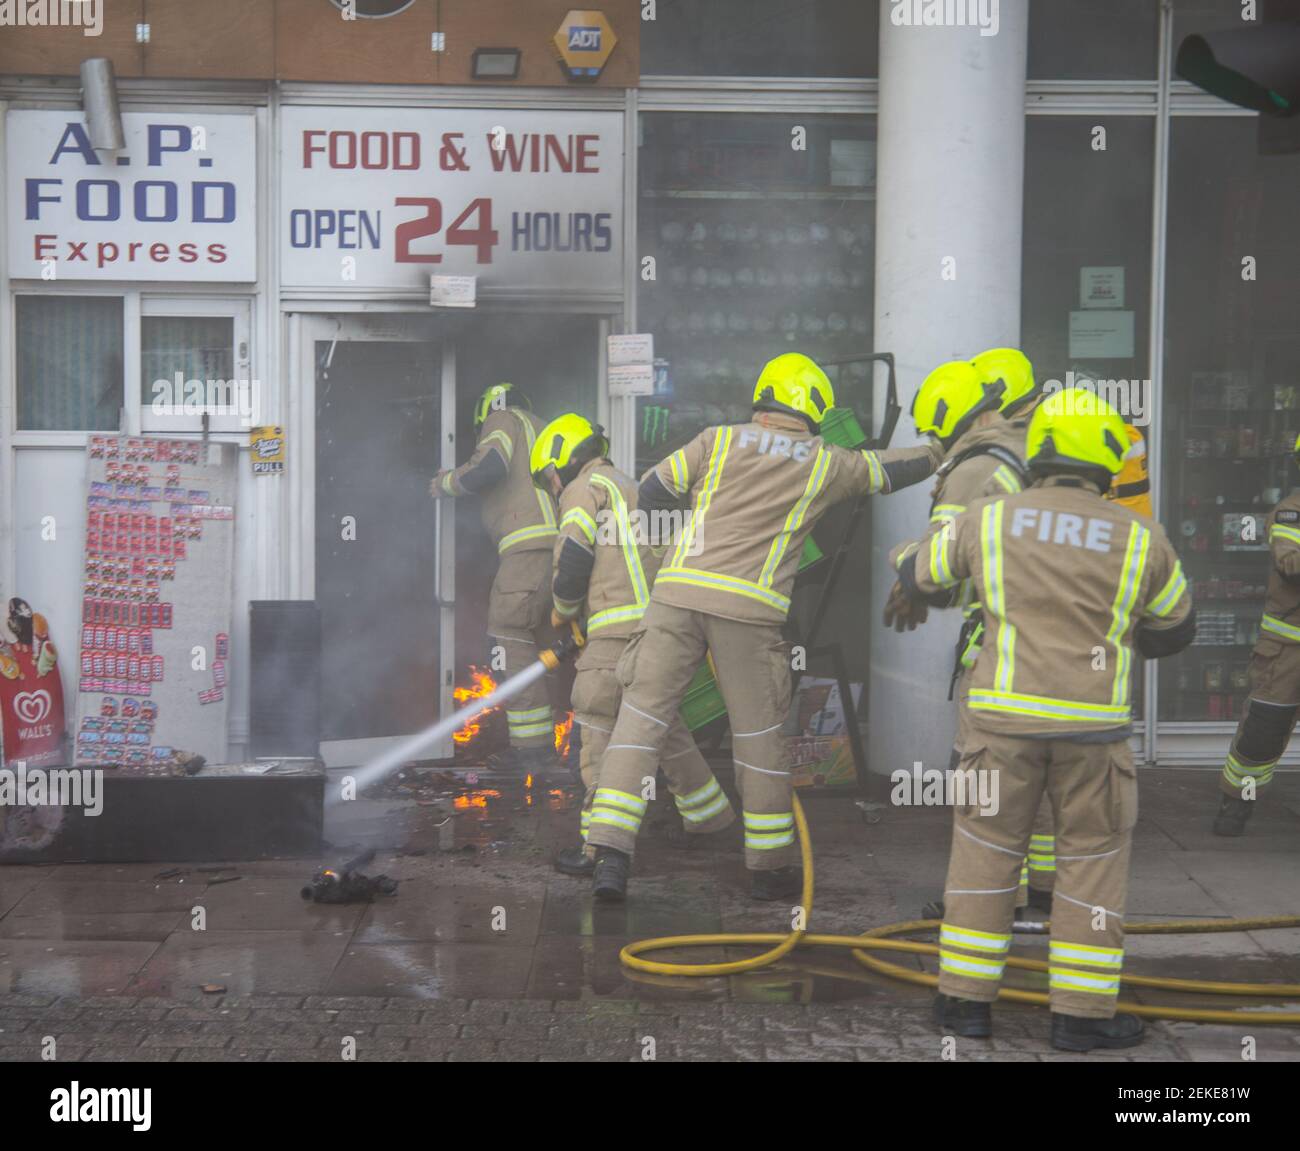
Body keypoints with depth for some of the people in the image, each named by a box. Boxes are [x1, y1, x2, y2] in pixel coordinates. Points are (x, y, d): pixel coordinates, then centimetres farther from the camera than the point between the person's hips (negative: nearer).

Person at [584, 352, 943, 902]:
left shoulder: (719, 440, 13)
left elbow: (651, 493, 10)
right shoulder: (825, 464, 13)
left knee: (641, 716, 4)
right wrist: (940, 451, 47)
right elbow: (886, 470, 28)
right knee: (759, 733, 11)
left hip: (678, 590, 1)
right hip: (750, 608, -1)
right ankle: (770, 867, 22)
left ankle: (610, 855, -5)